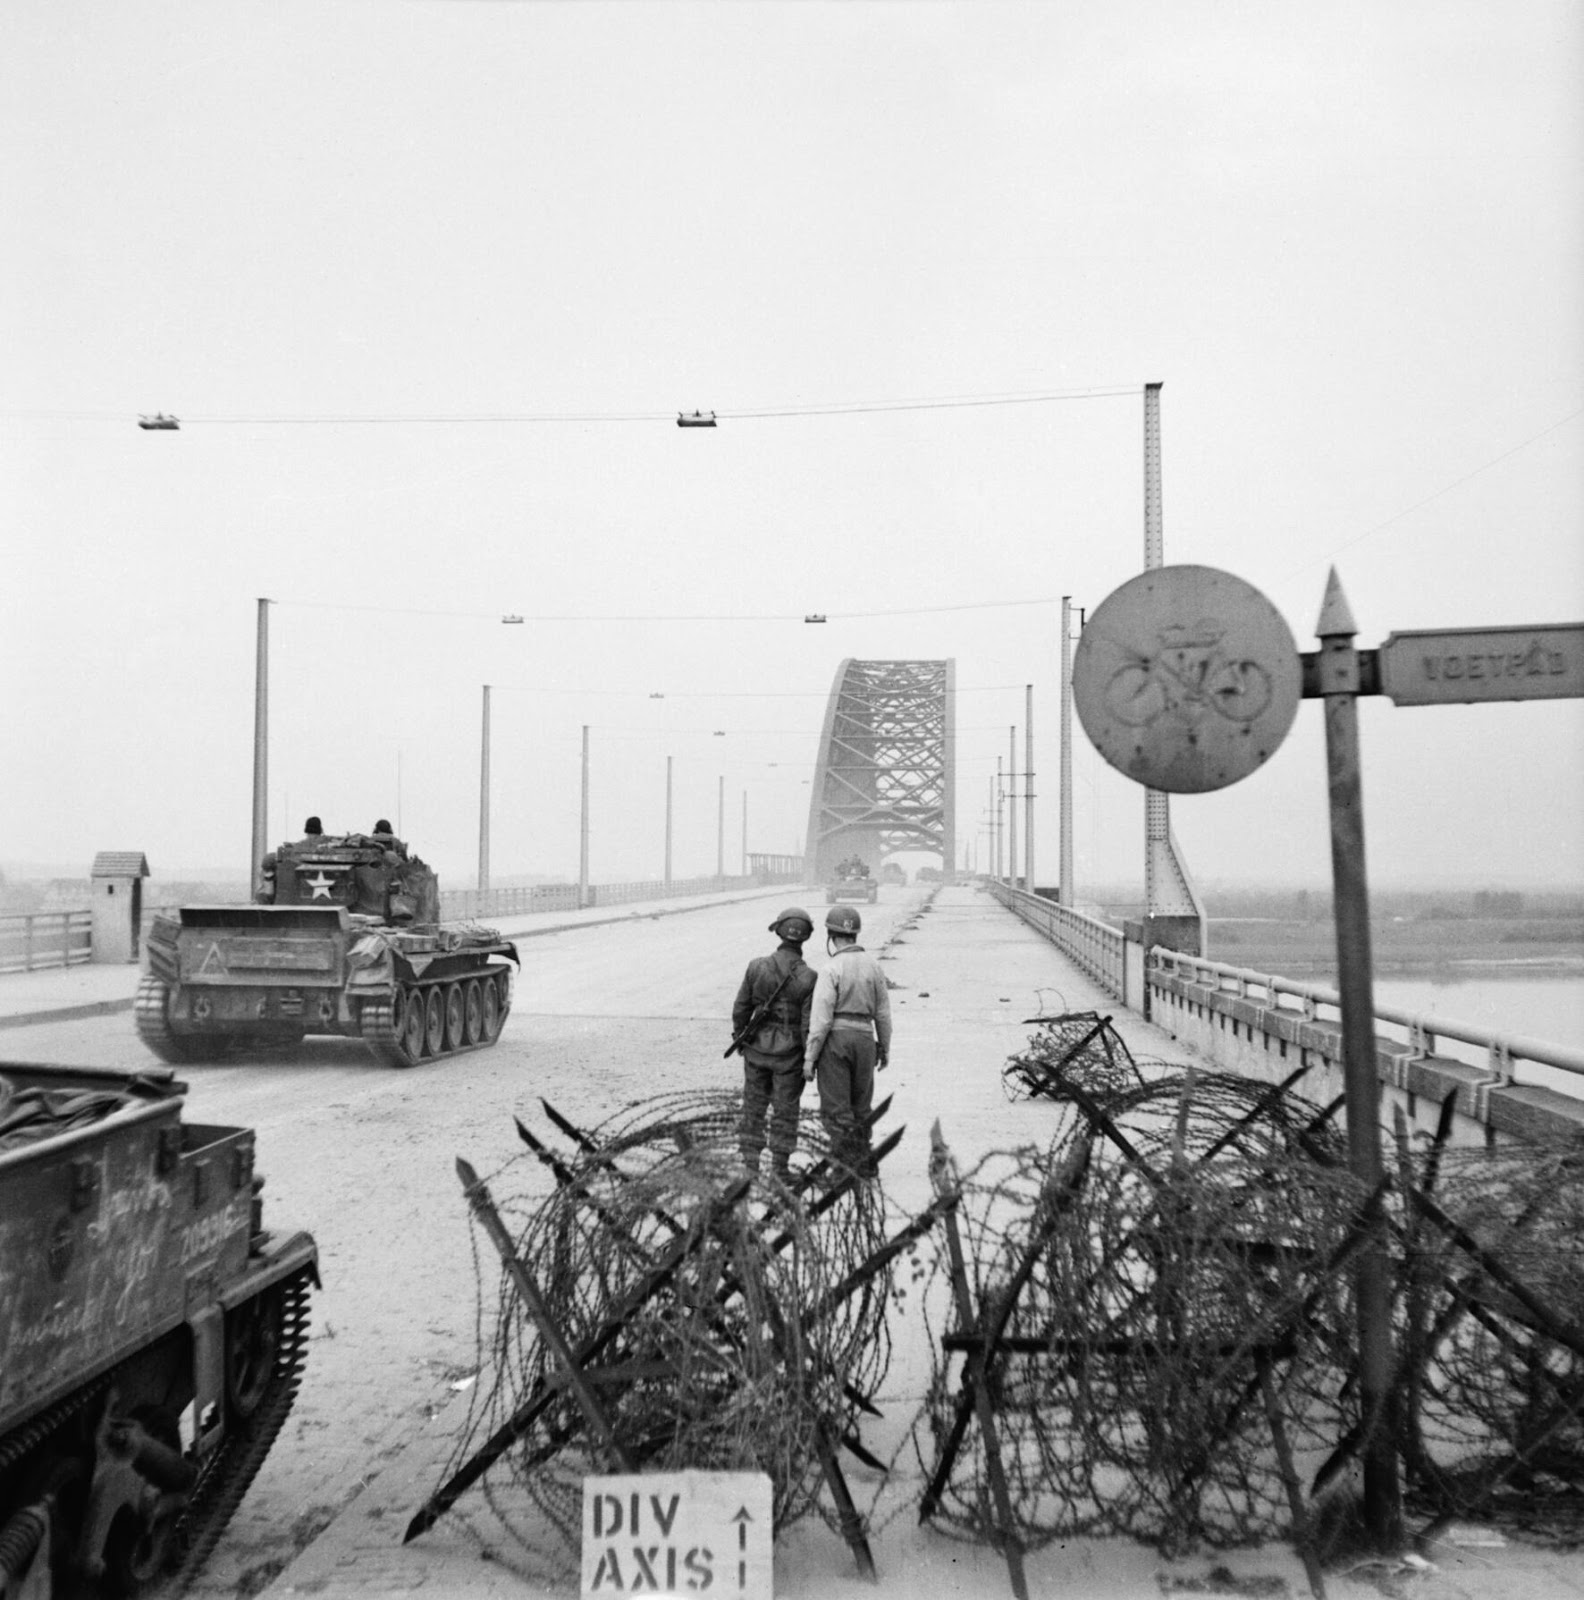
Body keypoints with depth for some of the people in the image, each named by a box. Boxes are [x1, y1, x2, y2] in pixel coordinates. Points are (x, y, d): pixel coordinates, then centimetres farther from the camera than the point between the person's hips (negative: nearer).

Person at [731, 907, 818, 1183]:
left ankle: (750, 1164, 16)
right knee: (785, 1111, 10)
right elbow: (809, 1025, -14)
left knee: (754, 1107, 14)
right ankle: (779, 1169, 14)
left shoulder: (757, 966, -10)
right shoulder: (808, 978, -16)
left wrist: (739, 1038, 14)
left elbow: (741, 1008, -4)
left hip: (757, 1048, 2)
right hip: (789, 1053, -2)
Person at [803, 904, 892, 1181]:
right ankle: (864, 1163, 24)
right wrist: (885, 1048, 18)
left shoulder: (832, 969, -13)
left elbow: (820, 1019, -15)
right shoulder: (872, 965, 2)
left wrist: (809, 1058, -10)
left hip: (835, 1038, -5)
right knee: (860, 1106, 17)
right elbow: (883, 1011, 7)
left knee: (836, 1108, 2)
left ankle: (852, 1162, -3)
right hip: (865, 1038, 5)